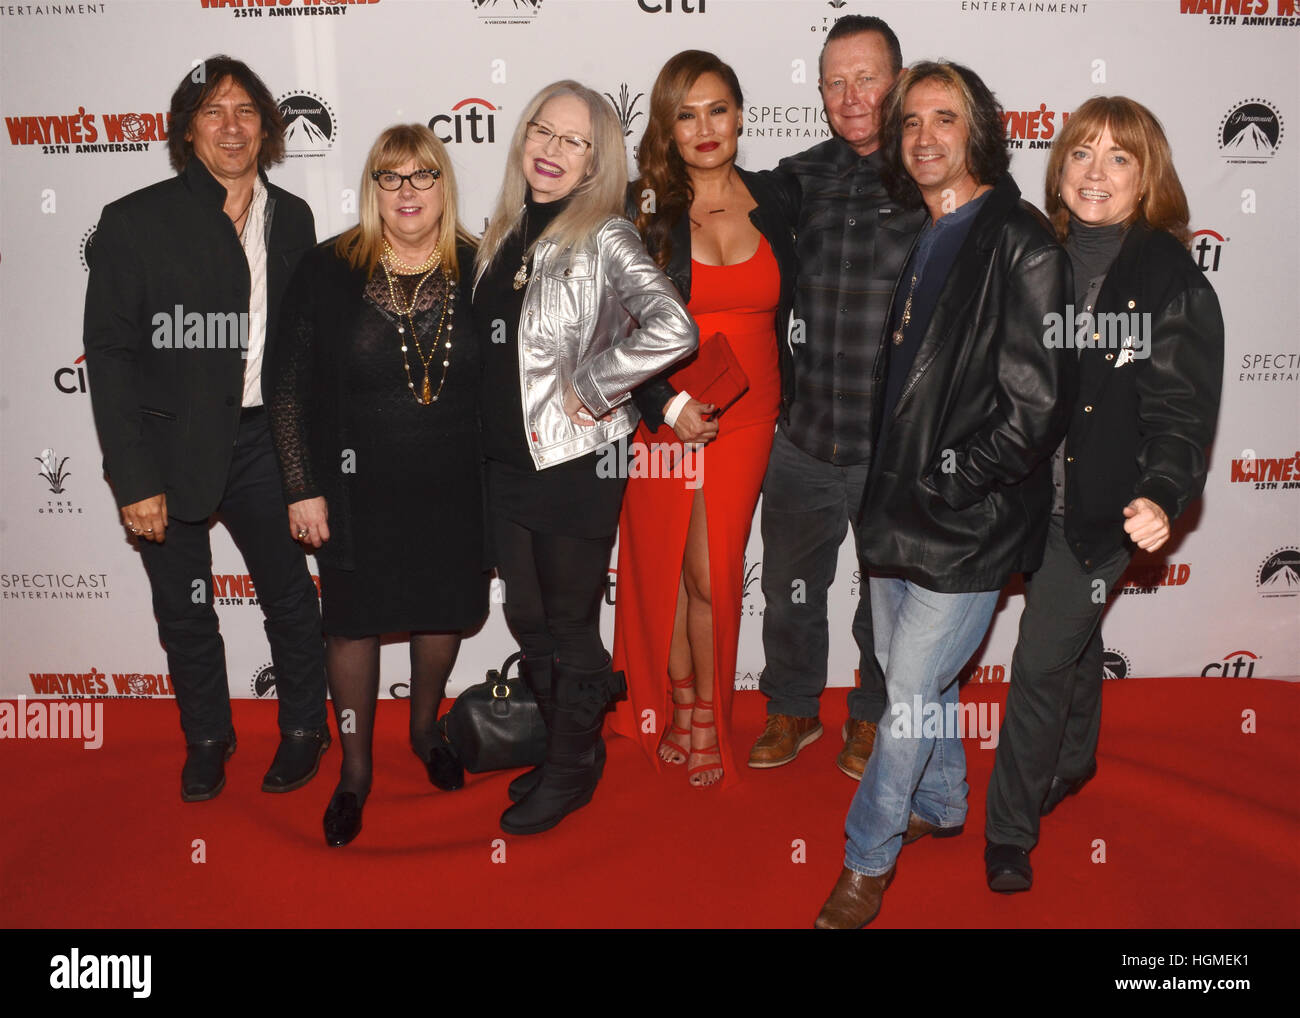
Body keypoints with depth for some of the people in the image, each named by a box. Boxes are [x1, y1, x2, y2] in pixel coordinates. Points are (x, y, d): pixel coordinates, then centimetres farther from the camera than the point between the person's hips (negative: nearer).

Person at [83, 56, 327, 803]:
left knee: (292, 598, 11)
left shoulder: (292, 218, 4)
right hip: (172, 449, -2)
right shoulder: (136, 222, -6)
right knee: (184, 612, 13)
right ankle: (207, 740, 35)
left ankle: (305, 730, 33)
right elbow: (110, 356, -9)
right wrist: (134, 478, -14)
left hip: (261, 441, 2)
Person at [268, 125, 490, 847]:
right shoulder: (327, 273, -6)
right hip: (359, 490, -1)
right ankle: (355, 771, 28)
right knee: (353, 623, 8)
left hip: (453, 488, 2)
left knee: (444, 613, 16)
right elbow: (289, 390, -4)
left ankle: (425, 729, 44)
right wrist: (303, 488, -8)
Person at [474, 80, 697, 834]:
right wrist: (486, 432, 8)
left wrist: (587, 386, -21)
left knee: (571, 626, 8)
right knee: (527, 619, 18)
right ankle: (567, 740, 39)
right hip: (506, 460, 7)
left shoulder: (604, 237, -14)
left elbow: (673, 330, -29)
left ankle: (574, 770, 29)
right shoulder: (507, 231, 7)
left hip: (576, 463, -7)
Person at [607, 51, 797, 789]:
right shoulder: (643, 207, -4)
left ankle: (707, 718, 25)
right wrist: (666, 402, -16)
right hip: (667, 418, -1)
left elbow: (784, 313, 12)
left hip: (746, 421, 2)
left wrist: (780, 402, 6)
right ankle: (676, 704, 32)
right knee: (664, 569, 10)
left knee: (716, 578, 5)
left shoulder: (770, 202, 5)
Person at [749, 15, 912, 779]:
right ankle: (793, 708, 40)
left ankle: (874, 716, 40)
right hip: (802, 440, 3)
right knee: (790, 591, 17)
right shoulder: (798, 179, 3)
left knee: (888, 597, 16)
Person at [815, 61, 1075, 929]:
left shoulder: (1021, 241, -14)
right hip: (901, 510, 8)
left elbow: (1036, 404, -17)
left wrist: (946, 485, -14)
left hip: (966, 525, -8)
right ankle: (942, 808, 43)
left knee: (911, 693, 1)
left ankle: (868, 859, 20)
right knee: (918, 678, 21)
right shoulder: (923, 239, 11)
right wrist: (890, 487, 8)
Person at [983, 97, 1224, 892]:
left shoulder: (1173, 280, -9)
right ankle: (1074, 759, 48)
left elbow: (1181, 409, -12)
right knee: (1072, 637, 23)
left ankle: (1010, 833, 14)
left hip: (1101, 509, -4)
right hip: (1028, 494, 5)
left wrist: (1162, 496, -27)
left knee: (1042, 662, -3)